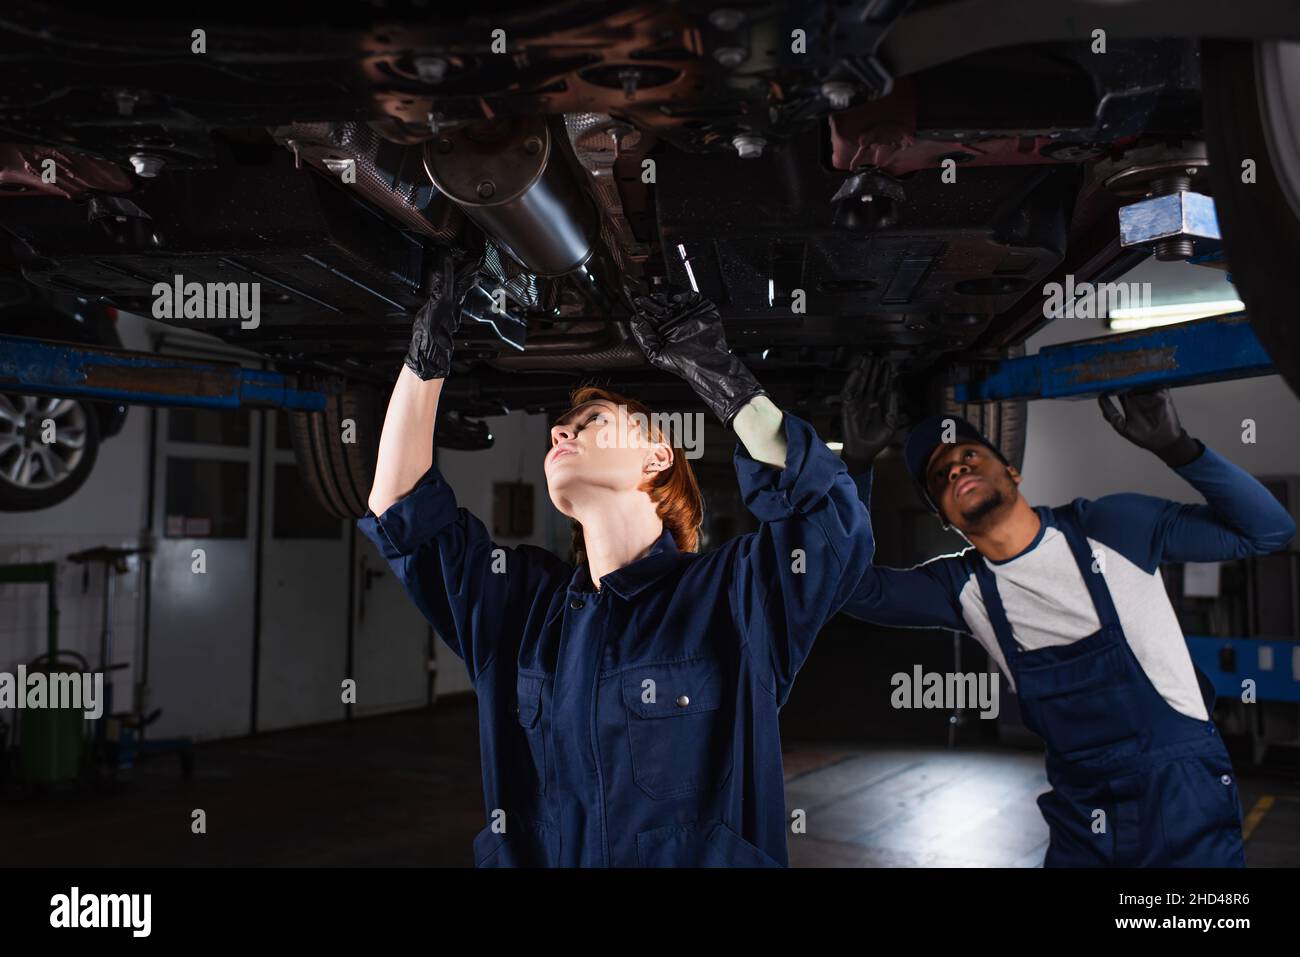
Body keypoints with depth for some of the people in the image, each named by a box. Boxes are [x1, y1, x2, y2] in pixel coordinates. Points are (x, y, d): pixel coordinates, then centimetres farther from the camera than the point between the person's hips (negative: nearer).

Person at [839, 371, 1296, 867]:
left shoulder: (1111, 527, -11)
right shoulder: (963, 587, -5)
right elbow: (855, 586, -15)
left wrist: (1176, 446, -20)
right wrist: (857, 463, -20)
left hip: (1184, 805, -2)